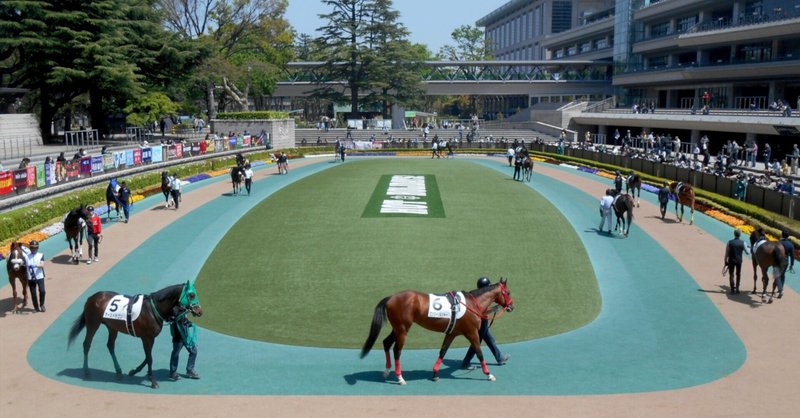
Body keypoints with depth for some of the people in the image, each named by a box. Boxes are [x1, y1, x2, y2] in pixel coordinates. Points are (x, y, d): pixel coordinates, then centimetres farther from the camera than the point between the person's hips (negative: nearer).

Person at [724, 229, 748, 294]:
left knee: (731, 274, 6)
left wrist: (725, 261, 5)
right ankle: (737, 288, 20)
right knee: (738, 274, 17)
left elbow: (726, 253, -5)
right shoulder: (743, 243, -6)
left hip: (731, 260, -1)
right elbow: (747, 252, 4)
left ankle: (732, 289, -3)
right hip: (739, 261, 1)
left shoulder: (730, 242, -7)